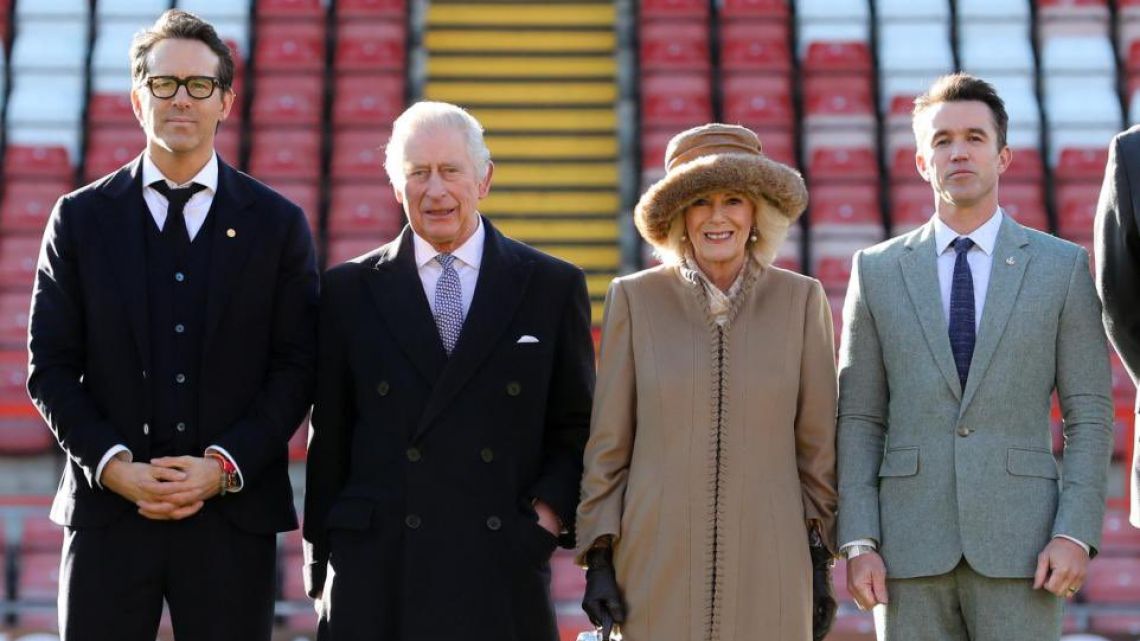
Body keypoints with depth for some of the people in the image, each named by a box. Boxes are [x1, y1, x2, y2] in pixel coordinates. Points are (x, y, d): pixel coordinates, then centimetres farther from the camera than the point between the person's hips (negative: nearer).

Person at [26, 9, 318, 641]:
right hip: (108, 506, 1)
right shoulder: (81, 218, 7)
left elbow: (296, 369, 2)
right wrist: (116, 467, -9)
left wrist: (224, 466, -10)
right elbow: (50, 368, 4)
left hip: (234, 512, 0)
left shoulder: (277, 224, 6)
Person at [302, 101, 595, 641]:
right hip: (376, 580, 0)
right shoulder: (349, 291, 8)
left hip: (504, 576, 0)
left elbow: (576, 429, 11)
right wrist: (322, 564, 6)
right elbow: (329, 439, 10)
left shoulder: (553, 287, 7)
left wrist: (549, 515, -4)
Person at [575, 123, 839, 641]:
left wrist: (821, 563, 6)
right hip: (658, 562, 0)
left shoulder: (800, 300, 3)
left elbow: (817, 444, 7)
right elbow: (607, 443, 5)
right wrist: (598, 559, 1)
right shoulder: (635, 299, 2)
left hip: (766, 563, 0)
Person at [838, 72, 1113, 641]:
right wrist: (858, 542, -4)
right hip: (910, 545, 1)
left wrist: (1076, 532, -9)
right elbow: (859, 420, 6)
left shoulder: (1062, 266, 5)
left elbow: (1089, 414, 3)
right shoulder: (878, 270, 8)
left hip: (1018, 543, -1)